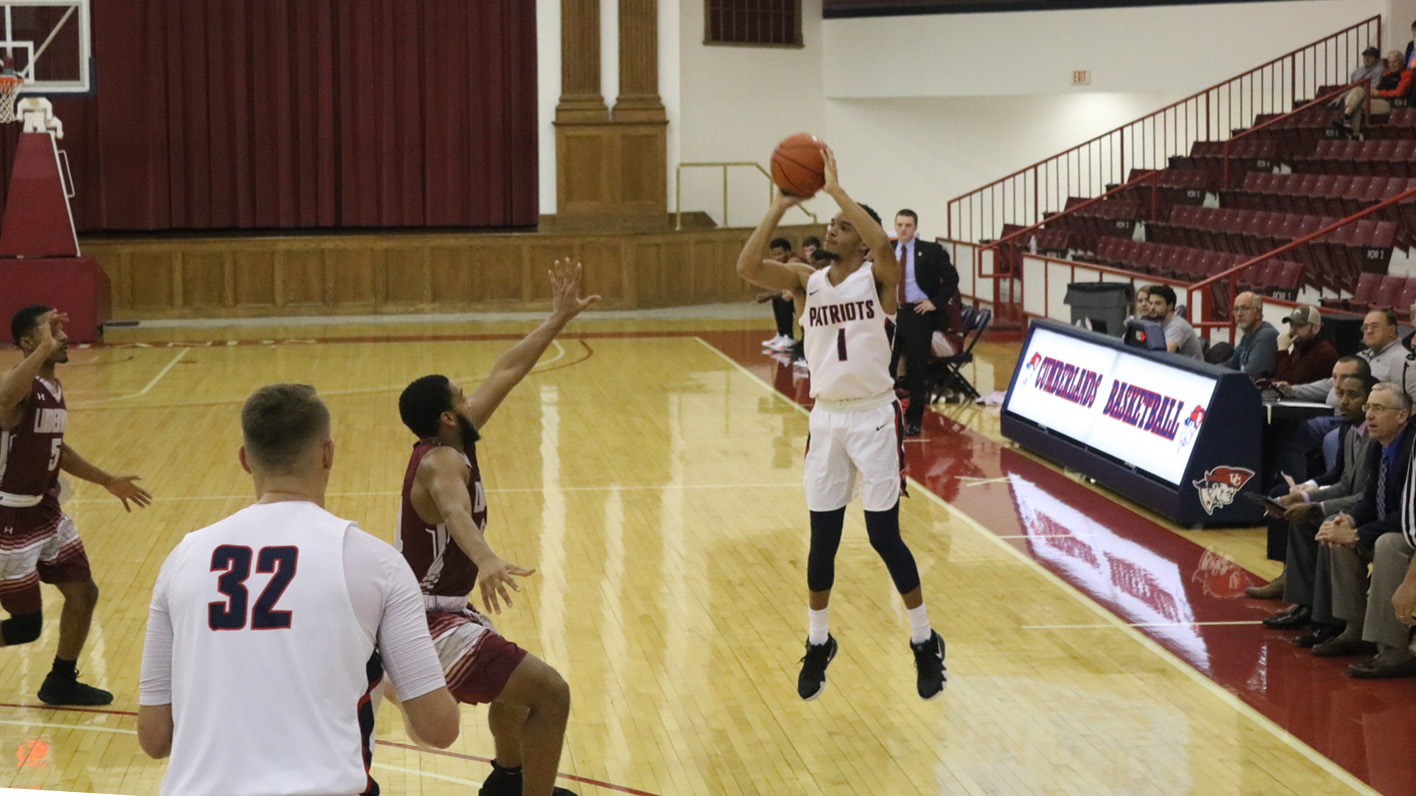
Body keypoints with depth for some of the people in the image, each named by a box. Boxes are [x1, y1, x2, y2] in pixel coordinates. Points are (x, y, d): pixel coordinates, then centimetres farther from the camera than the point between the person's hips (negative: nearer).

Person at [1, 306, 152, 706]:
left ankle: (61, 683, 31)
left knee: (83, 593, 13)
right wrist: (45, 347, -48)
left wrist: (108, 482, 24)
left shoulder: (54, 386, 7)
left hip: (46, 510, 9)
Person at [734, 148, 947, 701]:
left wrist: (834, 188, -24)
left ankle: (925, 643, 15)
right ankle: (818, 644, 25)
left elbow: (883, 244, -30)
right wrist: (781, 206, -11)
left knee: (884, 536, -2)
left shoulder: (878, 277, -6)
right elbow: (747, 267, -9)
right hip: (826, 419, 4)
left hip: (874, 417, -4)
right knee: (822, 539, 7)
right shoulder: (808, 281, 5)